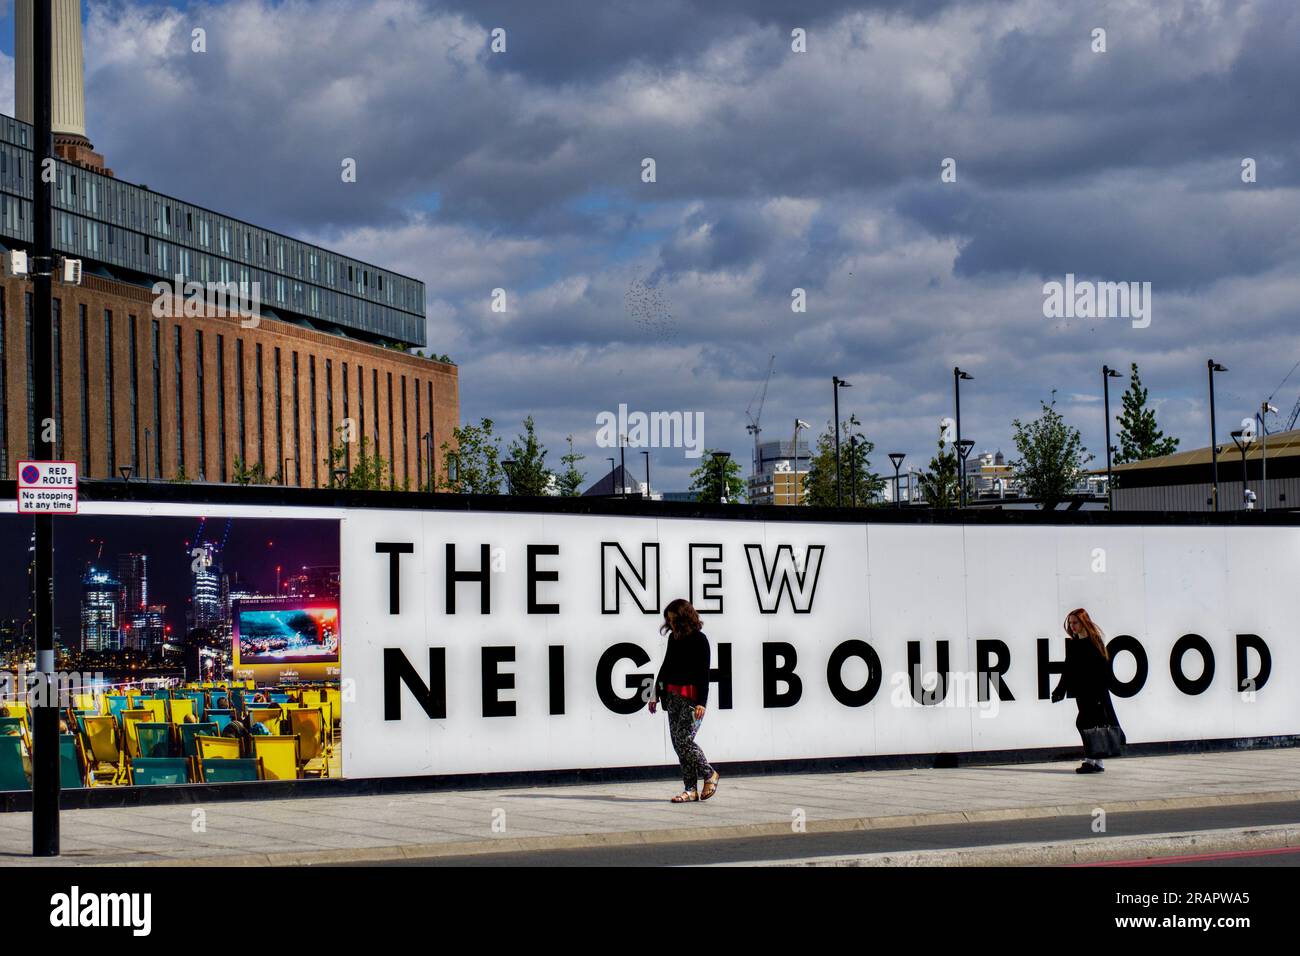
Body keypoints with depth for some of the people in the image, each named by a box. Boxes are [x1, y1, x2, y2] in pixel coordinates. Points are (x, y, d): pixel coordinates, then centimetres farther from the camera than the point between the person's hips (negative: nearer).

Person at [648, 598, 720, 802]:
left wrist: (701, 702, -17)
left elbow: (703, 673, -11)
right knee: (677, 742, 2)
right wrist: (655, 694, 19)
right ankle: (691, 789, 4)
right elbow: (666, 666, 21)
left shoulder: (699, 640, -8)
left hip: (692, 697, -7)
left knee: (684, 739, -14)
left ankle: (709, 774, 7)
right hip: (673, 695, 7)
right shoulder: (673, 638, 12)